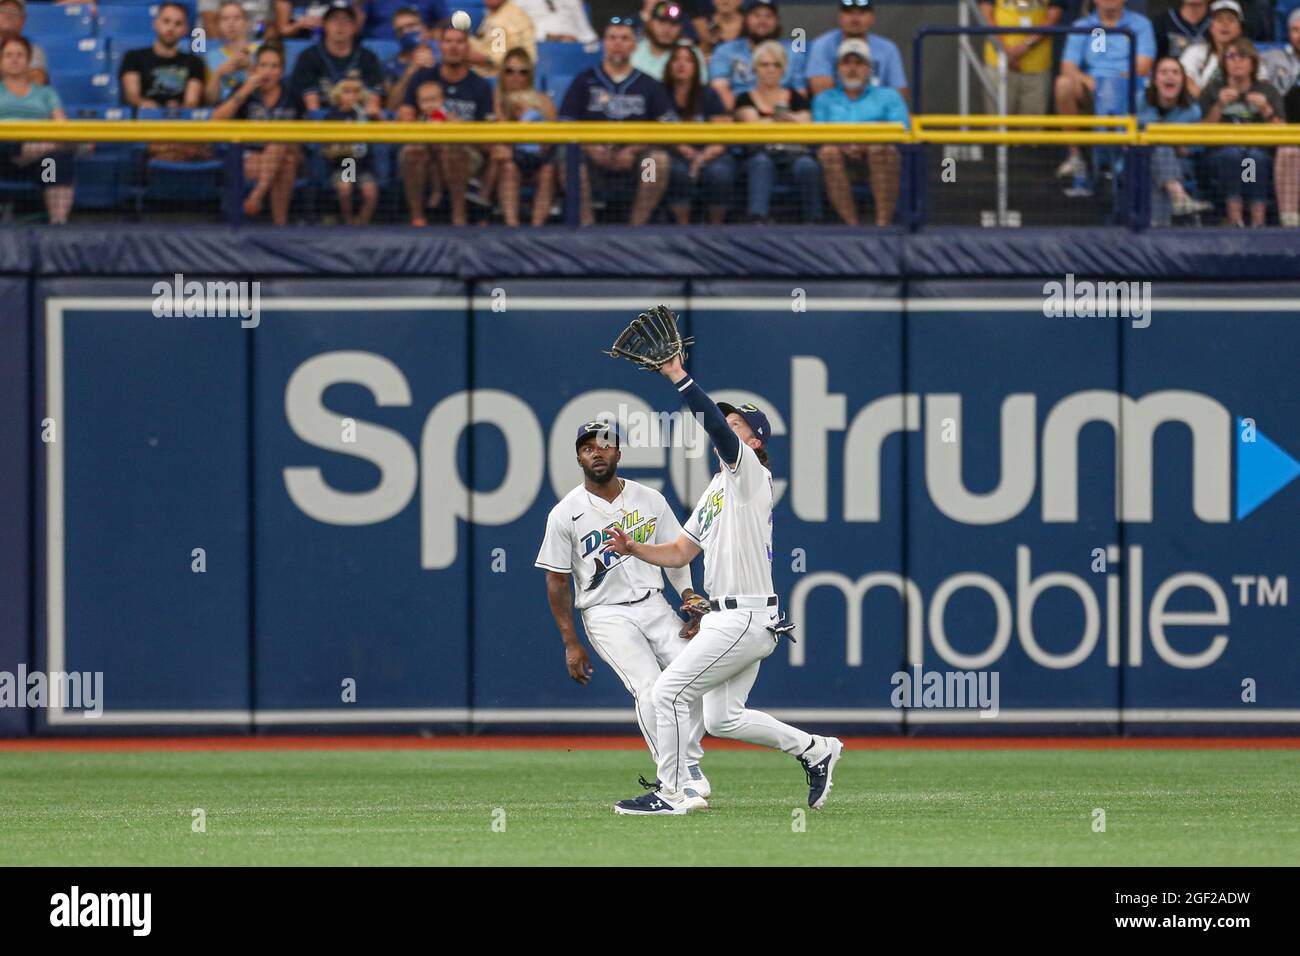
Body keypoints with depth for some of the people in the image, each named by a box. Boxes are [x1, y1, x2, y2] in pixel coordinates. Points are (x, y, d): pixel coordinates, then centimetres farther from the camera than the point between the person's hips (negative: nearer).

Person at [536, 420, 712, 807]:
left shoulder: (650, 500, 5)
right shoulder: (565, 514, -4)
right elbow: (557, 582, 1)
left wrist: (689, 597, -5)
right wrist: (571, 644, -3)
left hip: (653, 605, 4)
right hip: (605, 613, -4)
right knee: (649, 687, -22)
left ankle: (689, 761, 9)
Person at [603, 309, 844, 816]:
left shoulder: (749, 471, -7)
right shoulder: (717, 489, 22)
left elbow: (717, 425, -26)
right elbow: (679, 553, 21)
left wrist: (678, 375, -33)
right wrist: (633, 548, 3)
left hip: (745, 619, -10)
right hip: (729, 618, 10)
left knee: (670, 691, -10)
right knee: (722, 718, 15)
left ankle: (673, 793, -5)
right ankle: (814, 750, 21)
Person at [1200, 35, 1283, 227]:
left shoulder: (1267, 90, 15)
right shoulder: (1213, 90, 14)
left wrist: (1266, 109, -9)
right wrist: (1220, 105, -8)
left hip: (1262, 154, 0)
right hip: (1221, 157, 0)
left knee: (1255, 155, -35)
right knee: (1233, 152, -35)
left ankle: (1258, 219, -45)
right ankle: (1234, 217, -45)